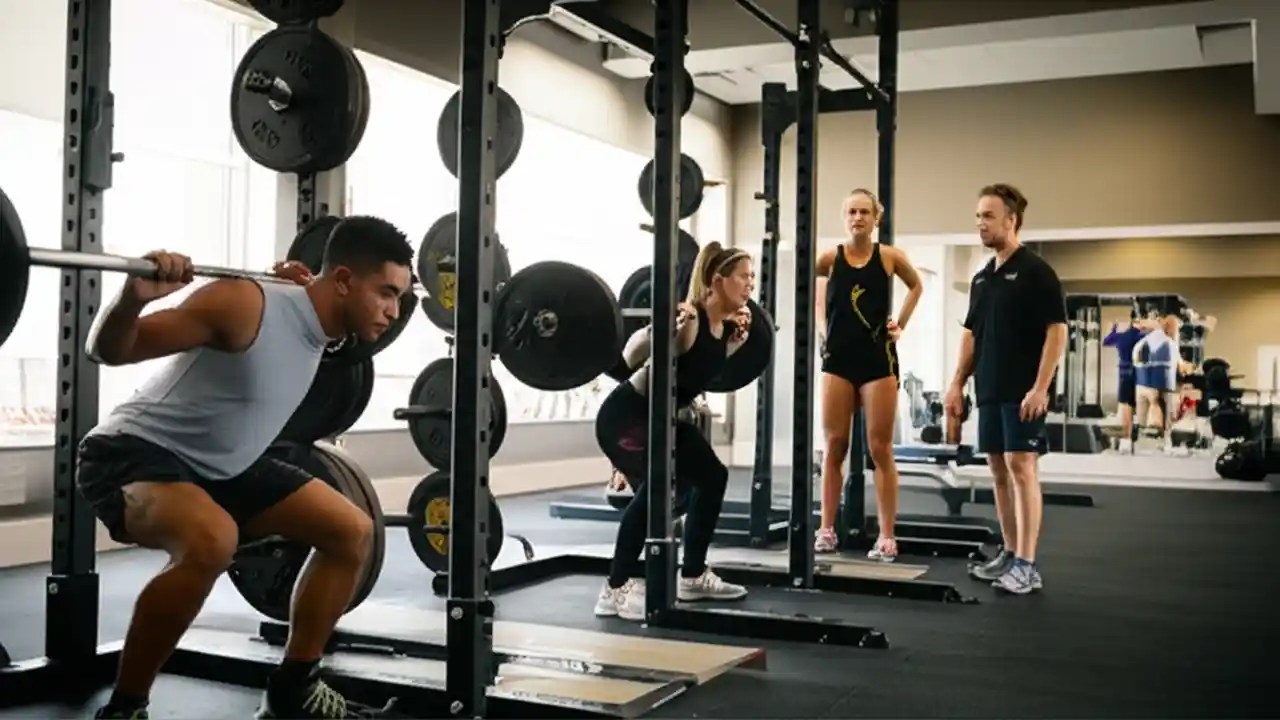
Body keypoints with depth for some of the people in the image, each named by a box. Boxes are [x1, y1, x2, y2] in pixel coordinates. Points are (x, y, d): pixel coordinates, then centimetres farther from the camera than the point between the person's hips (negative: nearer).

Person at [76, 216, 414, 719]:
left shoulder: (318, 320, -2)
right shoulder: (247, 306, -27)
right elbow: (106, 350, -23)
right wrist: (134, 296, -42)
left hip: (219, 465, 9)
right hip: (133, 455, -9)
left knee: (352, 532, 6)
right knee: (211, 541, -40)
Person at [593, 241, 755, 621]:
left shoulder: (724, 324, 1)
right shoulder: (687, 320, -26)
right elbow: (630, 358, -33)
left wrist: (738, 336, 13)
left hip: (662, 417, 10)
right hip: (625, 416, -10)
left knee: (712, 477, 17)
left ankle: (693, 577, 29)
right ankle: (615, 590, -22)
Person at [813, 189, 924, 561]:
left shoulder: (890, 256, -1)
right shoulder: (830, 257, -2)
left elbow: (917, 286, 17)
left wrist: (901, 323, 8)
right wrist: (822, 327, 0)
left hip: (878, 359, -1)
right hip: (838, 359, 1)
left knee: (880, 449, 2)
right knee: (834, 446, 5)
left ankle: (887, 536, 6)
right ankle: (826, 529, 13)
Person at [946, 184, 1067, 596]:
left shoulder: (1035, 272, -7)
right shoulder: (982, 278, 15)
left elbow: (1057, 330, -12)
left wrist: (1040, 387, -18)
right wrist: (958, 383, 13)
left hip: (1022, 392, -7)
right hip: (990, 391, 8)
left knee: (1021, 467, -9)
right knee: (999, 470, 10)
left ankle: (1027, 565, -6)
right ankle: (1009, 554, 19)